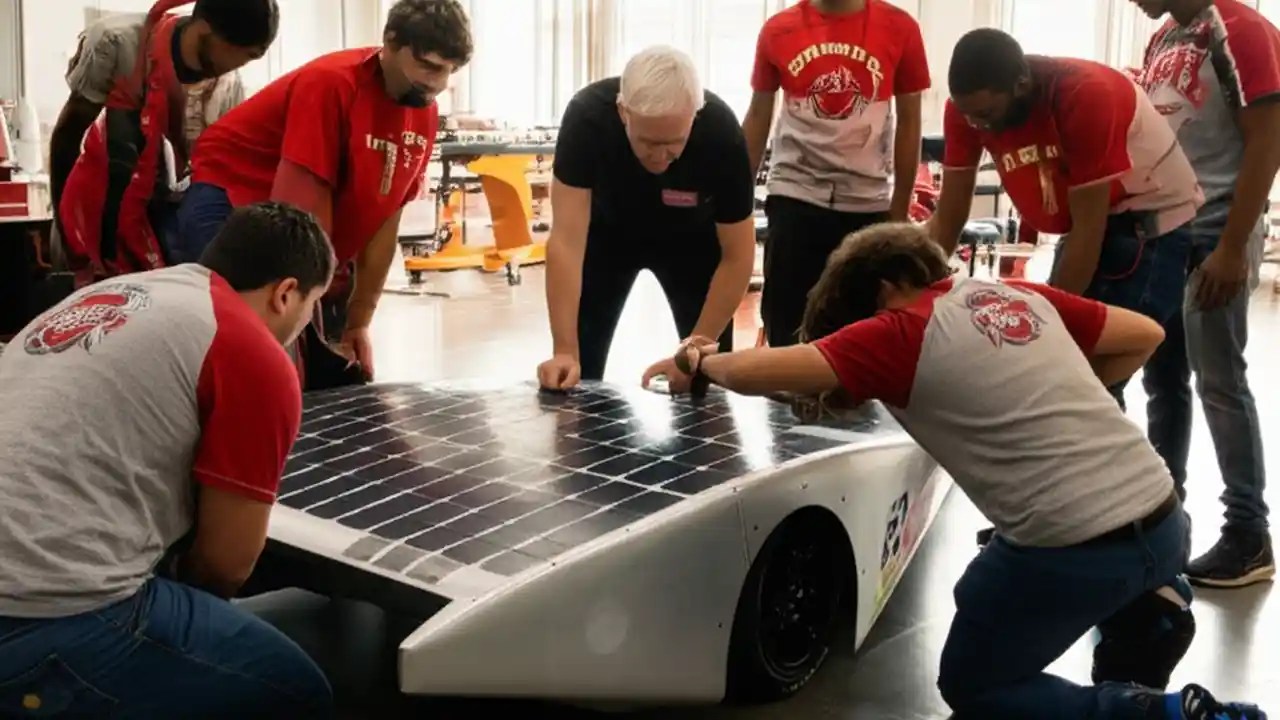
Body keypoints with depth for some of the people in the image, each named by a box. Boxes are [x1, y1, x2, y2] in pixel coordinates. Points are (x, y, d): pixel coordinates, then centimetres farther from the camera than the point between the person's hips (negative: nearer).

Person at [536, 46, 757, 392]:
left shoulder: (721, 131, -34)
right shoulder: (587, 115, -36)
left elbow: (737, 256, -23)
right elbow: (567, 240, -35)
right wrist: (564, 351, -41)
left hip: (690, 238, 0)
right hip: (606, 230, 0)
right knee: (578, 363, -4)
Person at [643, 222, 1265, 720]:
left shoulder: (899, 334, -4)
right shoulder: (1022, 295, 14)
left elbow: (760, 371, -11)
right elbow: (1145, 336, 21)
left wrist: (697, 362, 9)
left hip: (1077, 547, -7)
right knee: (984, 597, 32)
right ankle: (1144, 611, 17)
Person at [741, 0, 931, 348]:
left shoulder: (899, 28, -3)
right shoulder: (778, 31, -1)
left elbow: (908, 121, 4)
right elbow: (758, 116, 9)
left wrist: (900, 210, 4)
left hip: (869, 203, 0)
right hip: (795, 196, 0)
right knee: (785, 319, 5)